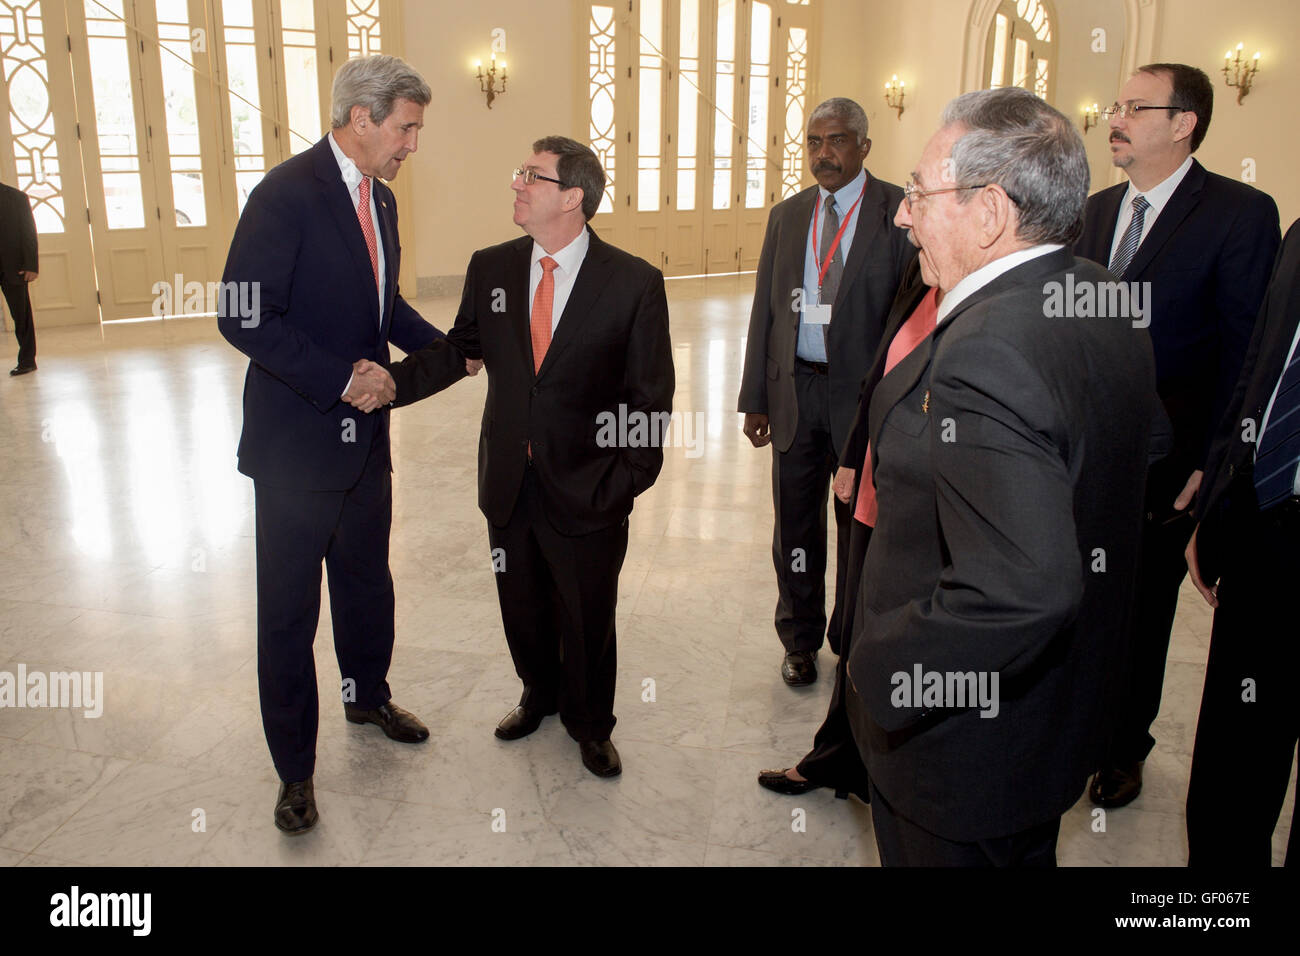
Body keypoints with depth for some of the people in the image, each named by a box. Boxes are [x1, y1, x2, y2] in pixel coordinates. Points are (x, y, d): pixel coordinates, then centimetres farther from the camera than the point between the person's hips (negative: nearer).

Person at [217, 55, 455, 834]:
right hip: (298, 441, -8)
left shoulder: (380, 199, 10)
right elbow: (244, 317, -21)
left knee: (368, 581, 22)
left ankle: (369, 697, 46)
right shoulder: (287, 194, -17)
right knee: (289, 609, 6)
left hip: (365, 433, 8)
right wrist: (340, 378, -24)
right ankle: (295, 768, 23)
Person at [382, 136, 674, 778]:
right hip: (508, 483, 4)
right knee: (522, 606, 21)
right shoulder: (490, 268, 2)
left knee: (586, 616, 13)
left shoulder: (634, 283, -11)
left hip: (585, 491, -3)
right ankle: (540, 694, 50)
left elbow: (651, 396, -8)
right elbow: (457, 351, 8)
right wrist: (391, 382, -8)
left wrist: (626, 481, -12)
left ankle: (589, 722, 41)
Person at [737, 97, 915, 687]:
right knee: (795, 523, 13)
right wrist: (754, 398, 6)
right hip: (795, 390, 4)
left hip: (864, 394, -3)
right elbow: (764, 311, 9)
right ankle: (800, 640, 32)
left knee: (860, 526, 11)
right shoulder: (786, 216, 9)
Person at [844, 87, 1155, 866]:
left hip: (965, 746, -9)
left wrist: (879, 671, -26)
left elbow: (1020, 590, -41)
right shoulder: (1107, 304, -2)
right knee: (1024, 855, 29)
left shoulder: (987, 355, -33)